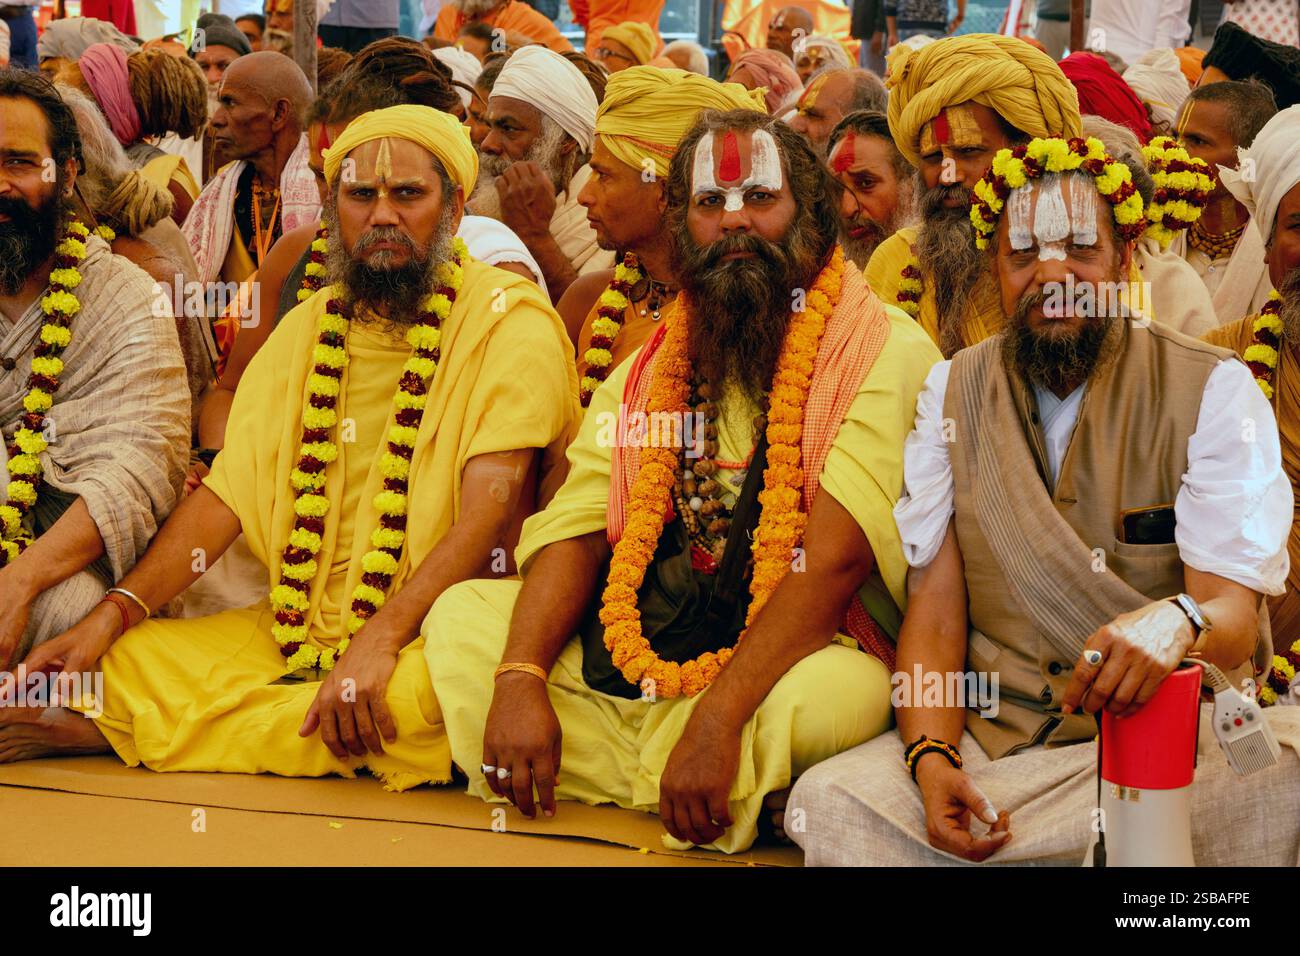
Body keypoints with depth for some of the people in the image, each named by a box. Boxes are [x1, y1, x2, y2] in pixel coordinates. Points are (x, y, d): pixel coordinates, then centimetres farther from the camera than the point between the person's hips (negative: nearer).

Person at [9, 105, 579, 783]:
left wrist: (381, 638, -29)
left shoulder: (508, 320, -6)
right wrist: (115, 612, -5)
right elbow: (228, 491, 9)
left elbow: (493, 502, -18)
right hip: (295, 635, 3)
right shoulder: (307, 329, 13)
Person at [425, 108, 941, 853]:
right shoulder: (647, 372, 15)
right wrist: (519, 679, -13)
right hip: (623, 666, 6)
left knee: (834, 691, -37)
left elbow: (835, 558, -18)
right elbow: (575, 532, 6)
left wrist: (715, 721, -27)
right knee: (462, 612, -5)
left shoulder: (885, 353, -6)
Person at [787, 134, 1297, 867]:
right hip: (992, 736, 2)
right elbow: (935, 607, 4)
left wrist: (1177, 621, -37)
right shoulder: (954, 393, 9)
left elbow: (1235, 615, -10)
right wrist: (932, 755, -16)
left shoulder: (1212, 389, -1)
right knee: (829, 799, -28)